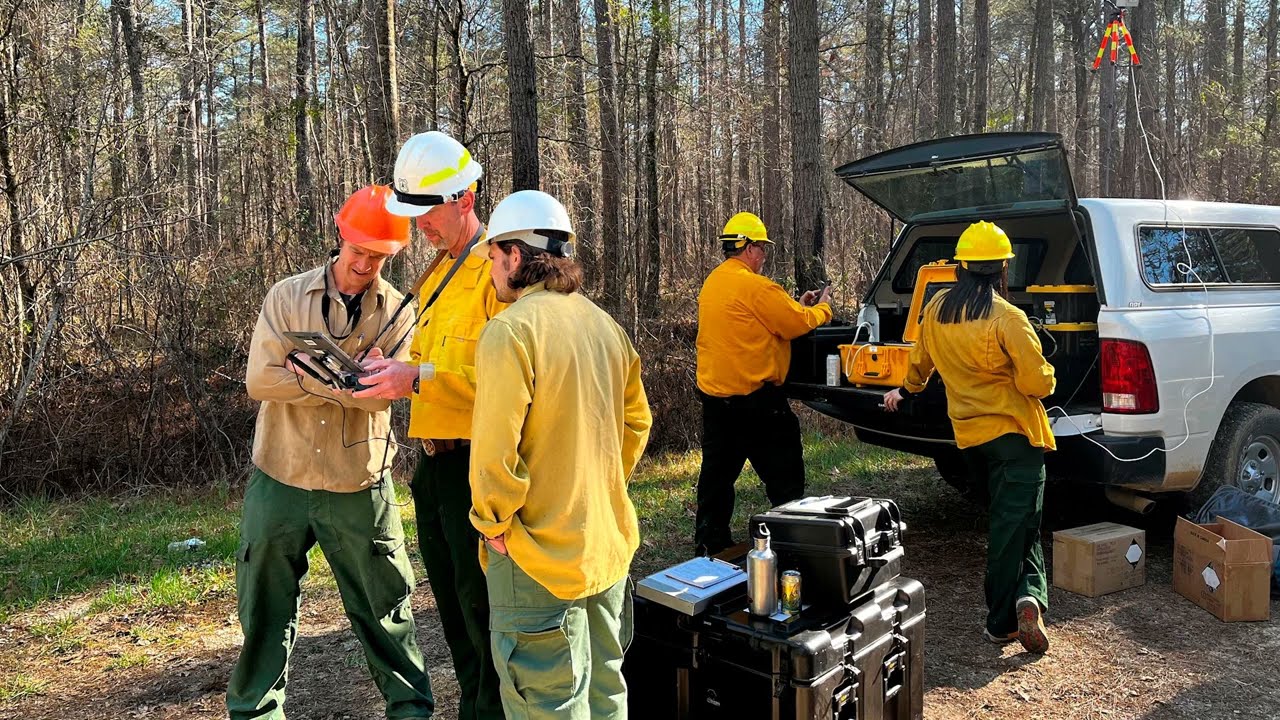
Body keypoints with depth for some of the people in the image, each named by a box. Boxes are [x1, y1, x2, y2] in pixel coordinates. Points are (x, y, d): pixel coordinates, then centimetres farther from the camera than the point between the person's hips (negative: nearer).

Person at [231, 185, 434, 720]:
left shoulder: (397, 312, -4)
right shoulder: (286, 297, -2)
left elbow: (380, 393, -17)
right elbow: (260, 380, -13)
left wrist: (309, 375, -16)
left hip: (359, 488, -1)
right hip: (280, 480, 1)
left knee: (384, 606, 10)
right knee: (265, 606, 15)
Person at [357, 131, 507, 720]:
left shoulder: (495, 268, -12)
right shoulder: (439, 273, 18)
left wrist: (418, 376, -24)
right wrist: (393, 370, 6)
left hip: (474, 460, -9)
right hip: (433, 458, 10)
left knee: (480, 600, -1)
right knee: (451, 599, 18)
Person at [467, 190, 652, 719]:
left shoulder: (511, 329, -17)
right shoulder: (605, 325, 7)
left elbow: (495, 448, -21)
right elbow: (637, 423, 13)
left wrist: (493, 524, -8)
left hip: (538, 557, -8)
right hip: (608, 544, 8)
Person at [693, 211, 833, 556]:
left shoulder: (712, 283, 12)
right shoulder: (755, 286, -16)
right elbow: (796, 324, -12)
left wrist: (797, 306, 16)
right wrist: (822, 308, 6)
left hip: (713, 394, 9)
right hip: (754, 397, -8)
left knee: (718, 471, 15)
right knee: (783, 475, 4)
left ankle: (709, 542, 21)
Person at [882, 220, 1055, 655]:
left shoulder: (935, 310, 2)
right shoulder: (1007, 318, -17)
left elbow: (920, 362, 19)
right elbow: (1037, 383, -16)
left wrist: (908, 390, 39)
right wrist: (1046, 374, 8)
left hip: (969, 434, 6)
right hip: (1015, 432, -6)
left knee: (1007, 521, 17)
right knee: (1015, 527, 0)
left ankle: (1004, 621, 14)